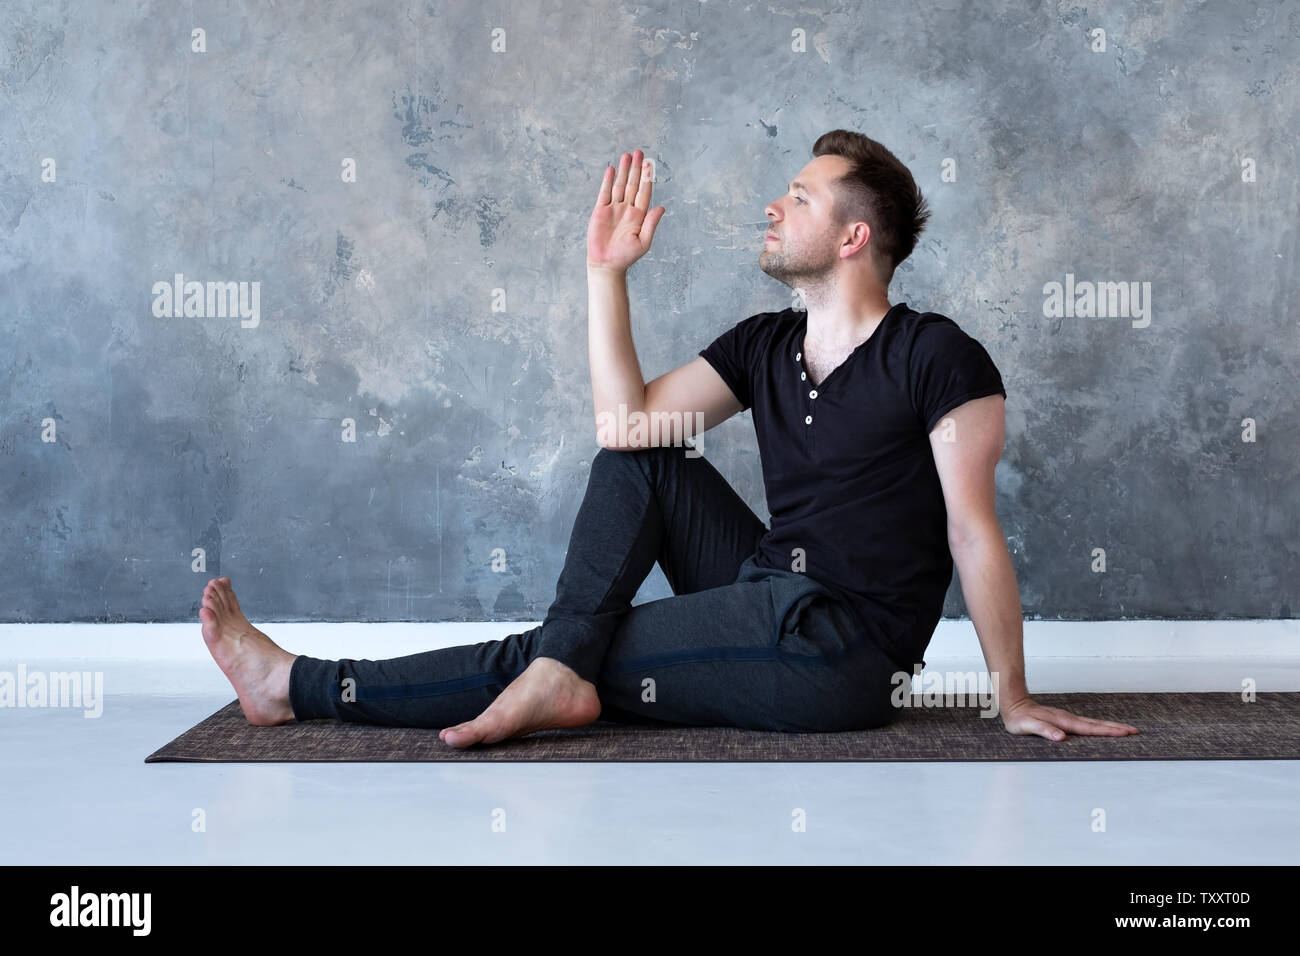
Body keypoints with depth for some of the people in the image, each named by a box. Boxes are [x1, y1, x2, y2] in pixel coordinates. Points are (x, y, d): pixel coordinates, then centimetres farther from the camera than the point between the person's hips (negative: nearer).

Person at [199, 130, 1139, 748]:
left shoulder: (938, 357, -9)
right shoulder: (763, 346, 11)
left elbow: (973, 529, -12)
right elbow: (629, 423, 1)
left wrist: (1014, 697, -11)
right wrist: (606, 270, 0)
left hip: (837, 656, -7)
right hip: (774, 603, 7)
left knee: (542, 660, -8)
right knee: (639, 461, 1)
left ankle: (305, 686, 1)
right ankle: (557, 671, -12)